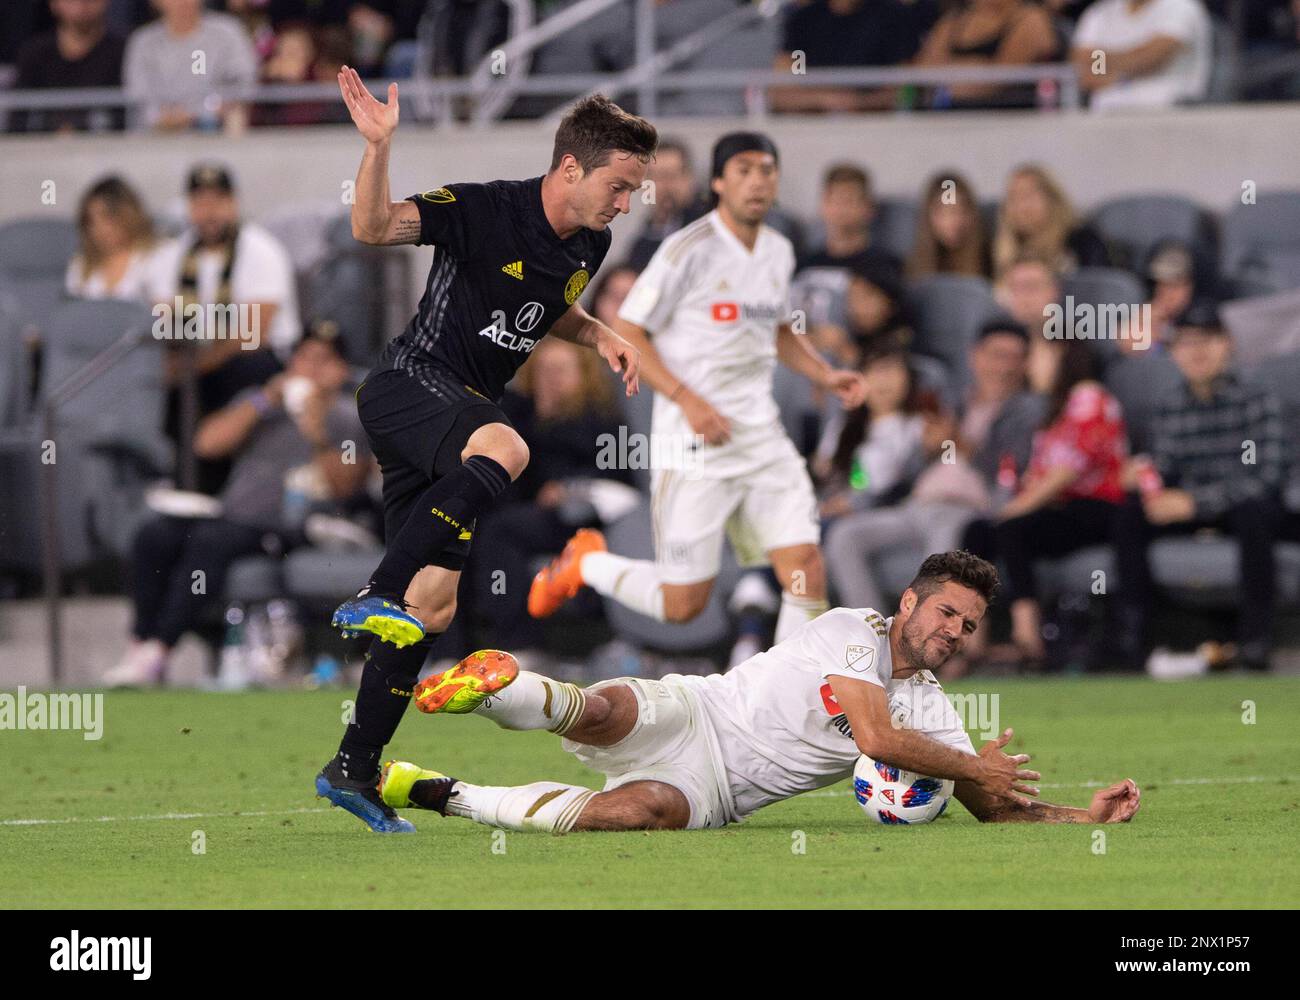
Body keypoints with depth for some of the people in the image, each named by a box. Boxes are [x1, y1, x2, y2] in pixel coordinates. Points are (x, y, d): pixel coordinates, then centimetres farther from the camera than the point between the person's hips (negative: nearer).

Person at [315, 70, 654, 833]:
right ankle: (377, 595, -35)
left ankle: (354, 771, 17)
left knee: (436, 606, 8)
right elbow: (374, 228, -29)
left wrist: (603, 338, 9)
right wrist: (380, 146, -44)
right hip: (409, 384, -8)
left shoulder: (590, 246, 7)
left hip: (465, 413, 8)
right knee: (504, 449, -40)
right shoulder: (486, 211, -17)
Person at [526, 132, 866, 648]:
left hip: (762, 438, 6)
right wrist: (688, 399, -21)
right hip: (693, 446, -6)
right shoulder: (689, 251, -12)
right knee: (682, 604, -1)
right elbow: (625, 333, -11)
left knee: (807, 573, -10)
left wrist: (825, 375, 11)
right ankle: (586, 563, 27)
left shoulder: (779, 252, 9)